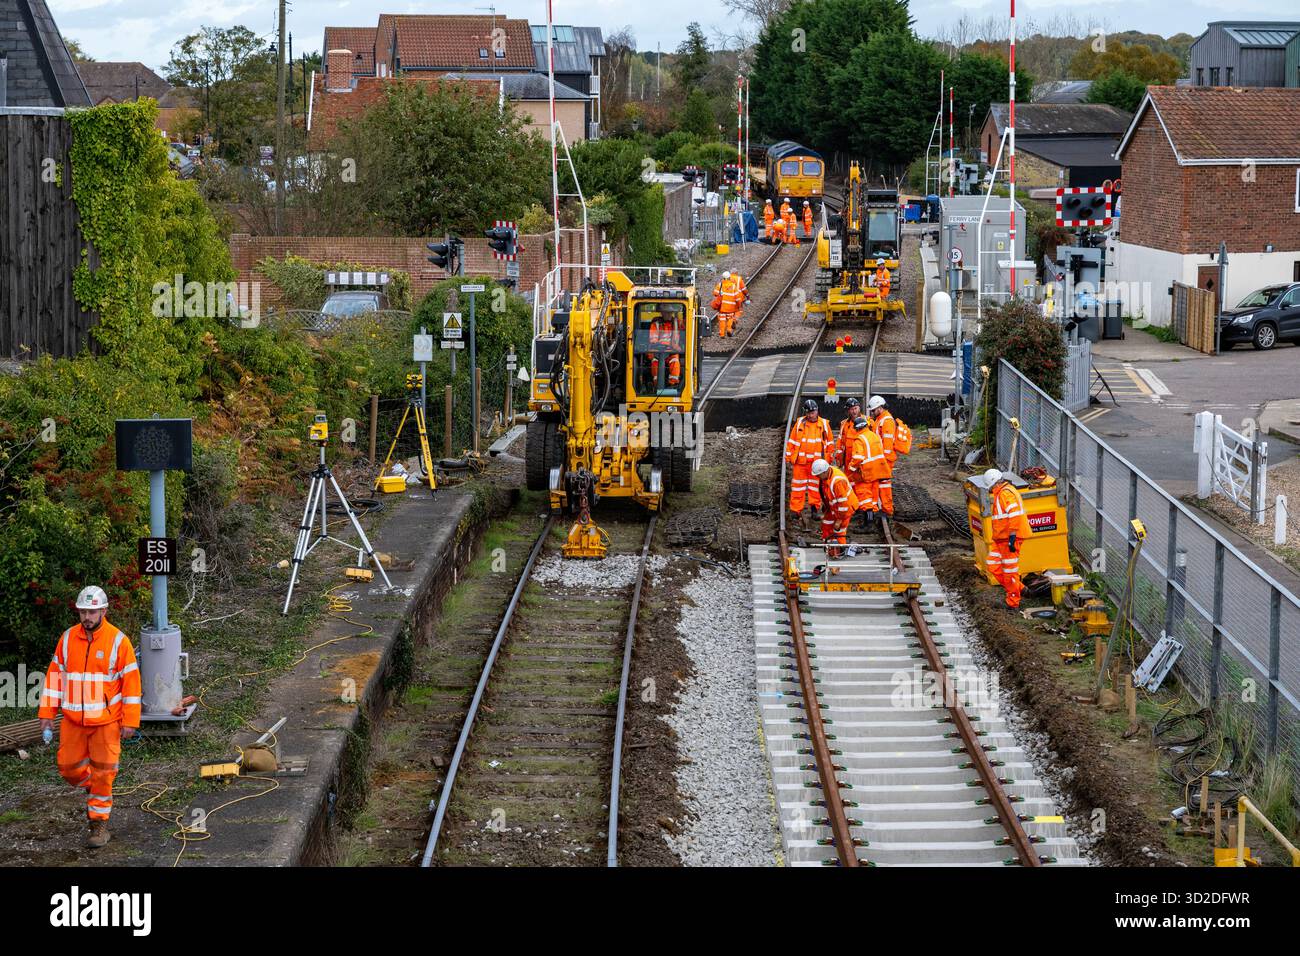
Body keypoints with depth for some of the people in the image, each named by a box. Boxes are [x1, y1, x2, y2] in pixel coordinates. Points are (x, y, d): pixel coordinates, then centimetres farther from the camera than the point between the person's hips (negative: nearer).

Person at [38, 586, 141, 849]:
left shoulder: (118, 641, -10)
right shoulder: (67, 639, 1)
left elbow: (131, 682, -7)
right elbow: (55, 676, 7)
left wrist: (130, 721, -9)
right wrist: (47, 714, 4)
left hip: (106, 721, -4)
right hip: (73, 720, 4)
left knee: (102, 772, -1)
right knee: (69, 768, 8)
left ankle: (99, 822, 12)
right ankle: (94, 789, 38)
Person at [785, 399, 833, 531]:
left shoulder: (824, 424, 4)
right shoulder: (800, 424, 2)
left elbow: (829, 443, 14)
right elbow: (791, 441, 6)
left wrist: (829, 458, 15)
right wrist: (789, 458, 5)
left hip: (817, 462, 1)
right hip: (800, 461, -1)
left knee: (815, 486, 6)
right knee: (798, 486, 2)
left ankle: (815, 508, 14)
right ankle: (796, 510, 7)